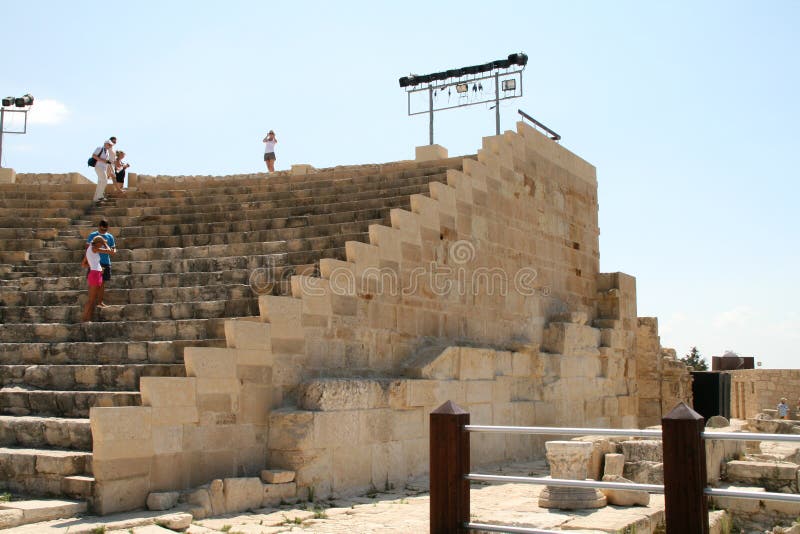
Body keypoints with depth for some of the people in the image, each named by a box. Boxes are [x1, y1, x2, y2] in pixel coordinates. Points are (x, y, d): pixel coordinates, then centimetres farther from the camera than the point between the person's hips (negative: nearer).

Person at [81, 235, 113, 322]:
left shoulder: (89, 249, 17)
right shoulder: (94, 248, -8)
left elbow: (83, 264, 22)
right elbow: (109, 251, -6)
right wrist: (105, 243, 9)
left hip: (95, 275, 9)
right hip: (95, 274, -9)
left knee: (93, 299, 10)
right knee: (91, 299, -7)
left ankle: (88, 319, 11)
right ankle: (84, 318, -7)